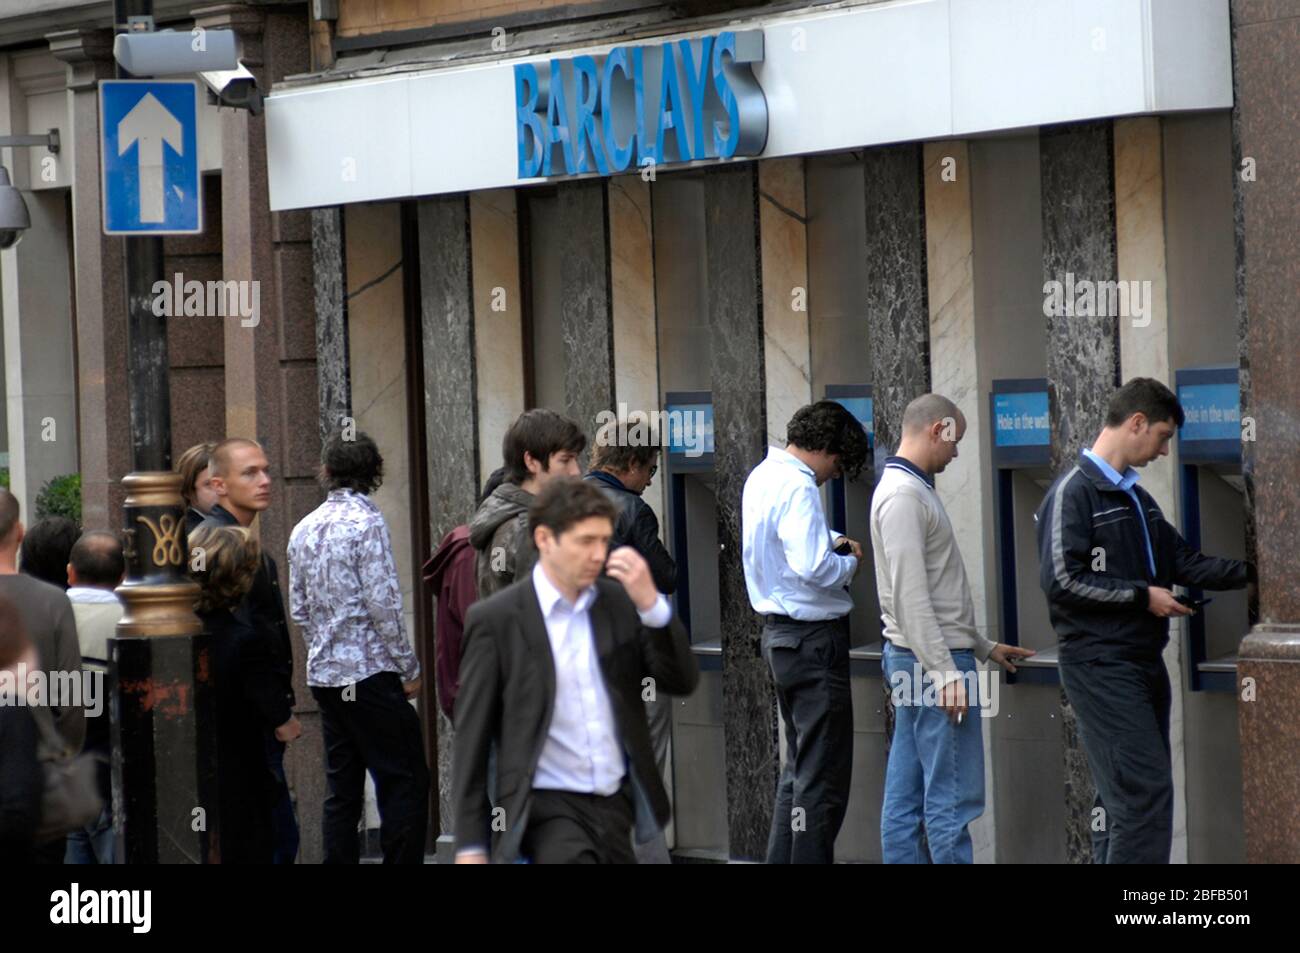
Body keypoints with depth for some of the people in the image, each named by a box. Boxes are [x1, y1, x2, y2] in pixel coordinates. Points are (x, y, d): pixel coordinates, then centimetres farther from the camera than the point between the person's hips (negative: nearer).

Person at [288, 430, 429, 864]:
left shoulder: (303, 530, 11)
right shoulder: (366, 522, -11)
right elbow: (383, 604, -15)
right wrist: (409, 668, -7)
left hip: (324, 677, 7)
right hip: (370, 671, -7)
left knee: (343, 788, 10)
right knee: (405, 783, -4)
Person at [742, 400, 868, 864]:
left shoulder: (762, 476, 11)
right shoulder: (798, 487, -20)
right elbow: (813, 568, -29)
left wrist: (830, 543, 12)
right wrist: (850, 563, -10)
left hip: (779, 632, 10)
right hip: (813, 636, -10)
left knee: (799, 765, 20)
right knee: (823, 777, -4)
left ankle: (782, 858, 23)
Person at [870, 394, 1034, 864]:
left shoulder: (913, 489, 17)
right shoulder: (903, 495, -15)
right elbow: (910, 596, -21)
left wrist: (984, 647, 26)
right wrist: (946, 674, -22)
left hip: (923, 661, 10)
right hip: (932, 662, -10)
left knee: (905, 798, 8)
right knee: (952, 798, -9)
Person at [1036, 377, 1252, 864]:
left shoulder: (1136, 497, 17)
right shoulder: (1074, 492, -11)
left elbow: (1183, 562, 18)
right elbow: (1060, 579, -19)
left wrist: (1251, 569, 8)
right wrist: (1143, 596, -14)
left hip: (1143, 662, 9)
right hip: (1100, 665, -9)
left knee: (1124, 795, 11)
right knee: (1145, 790, -14)